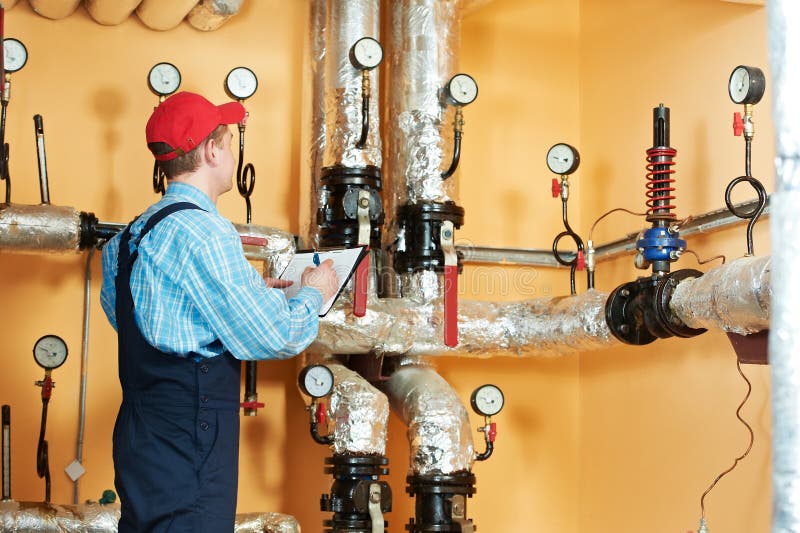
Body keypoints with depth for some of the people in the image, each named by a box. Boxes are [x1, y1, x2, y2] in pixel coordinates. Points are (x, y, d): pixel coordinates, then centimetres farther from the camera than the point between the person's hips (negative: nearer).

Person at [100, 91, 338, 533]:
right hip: (187, 450, -9)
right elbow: (273, 339, -17)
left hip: (140, 434, 10)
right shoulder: (203, 231, -17)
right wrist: (313, 294, 5)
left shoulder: (132, 234, 12)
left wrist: (248, 290, 22)